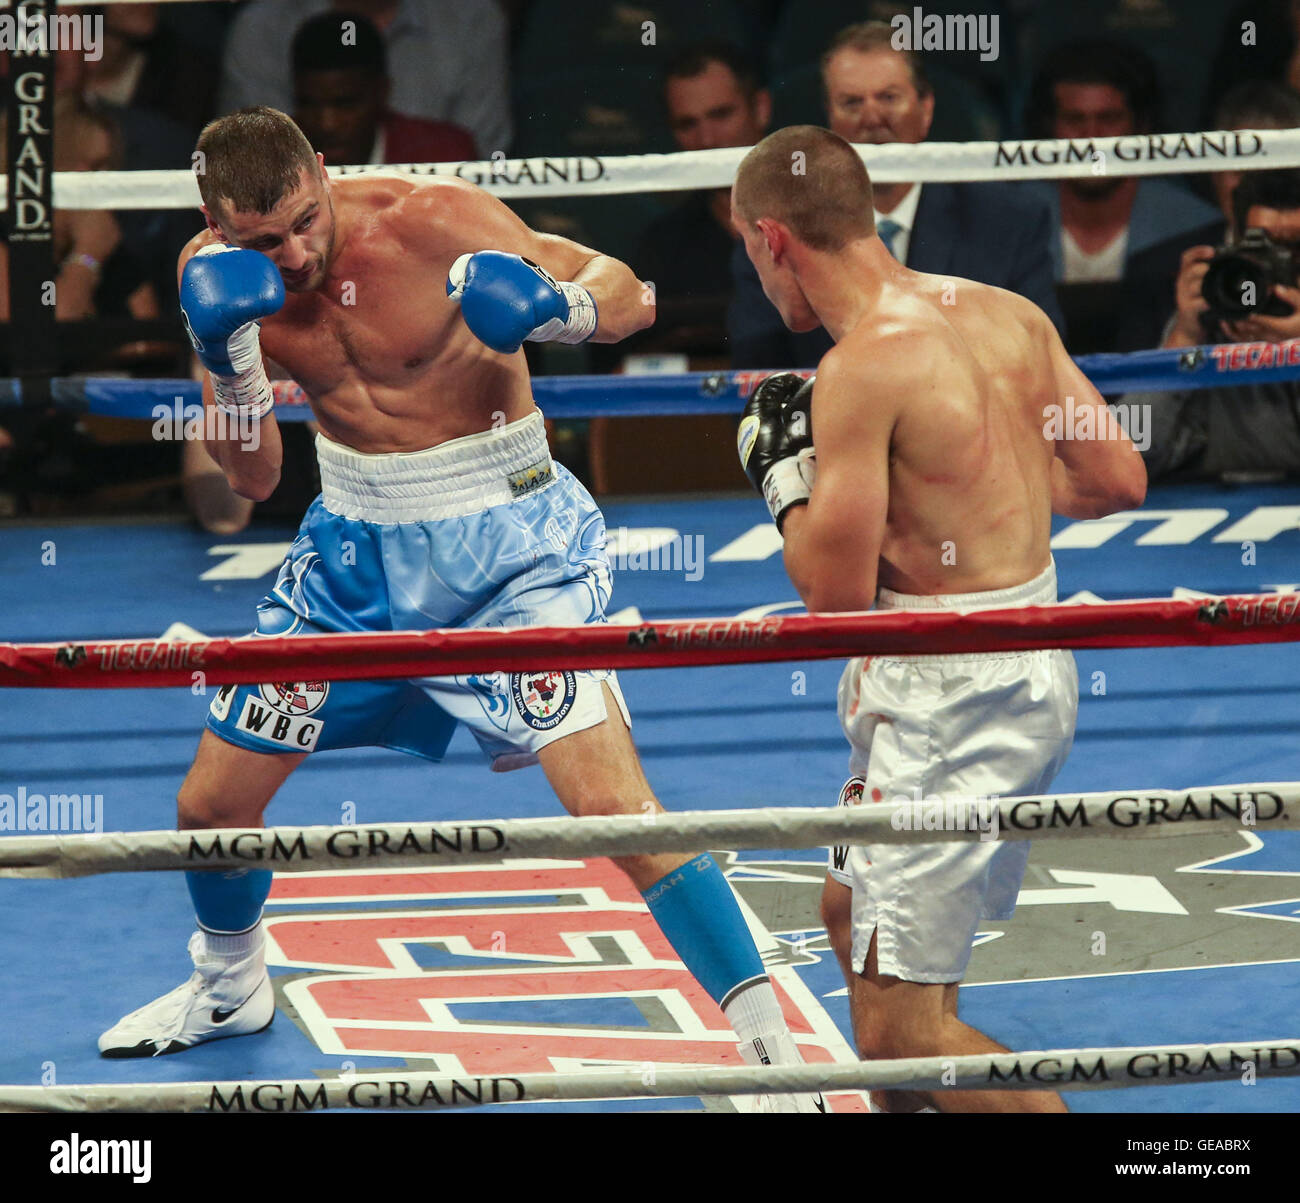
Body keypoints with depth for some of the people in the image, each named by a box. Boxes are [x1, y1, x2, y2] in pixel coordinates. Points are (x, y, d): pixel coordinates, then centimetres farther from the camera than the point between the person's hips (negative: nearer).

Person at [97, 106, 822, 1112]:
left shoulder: (434, 220, -22)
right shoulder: (217, 276, -7)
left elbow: (633, 296, -13)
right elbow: (254, 479, -4)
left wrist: (558, 308, -36)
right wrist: (231, 365, -23)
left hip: (504, 542, -5)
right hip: (356, 544, 5)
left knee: (614, 804, -21)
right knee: (210, 801, 13)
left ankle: (777, 1055, -17)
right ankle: (229, 988, 45)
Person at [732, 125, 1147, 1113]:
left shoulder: (862, 367, -19)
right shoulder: (1007, 314, 5)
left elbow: (836, 596, -19)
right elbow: (1118, 481, 10)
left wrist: (786, 476, -2)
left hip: (953, 697, -9)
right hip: (1032, 667, 9)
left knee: (901, 1029, -7)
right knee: (855, 916, 29)